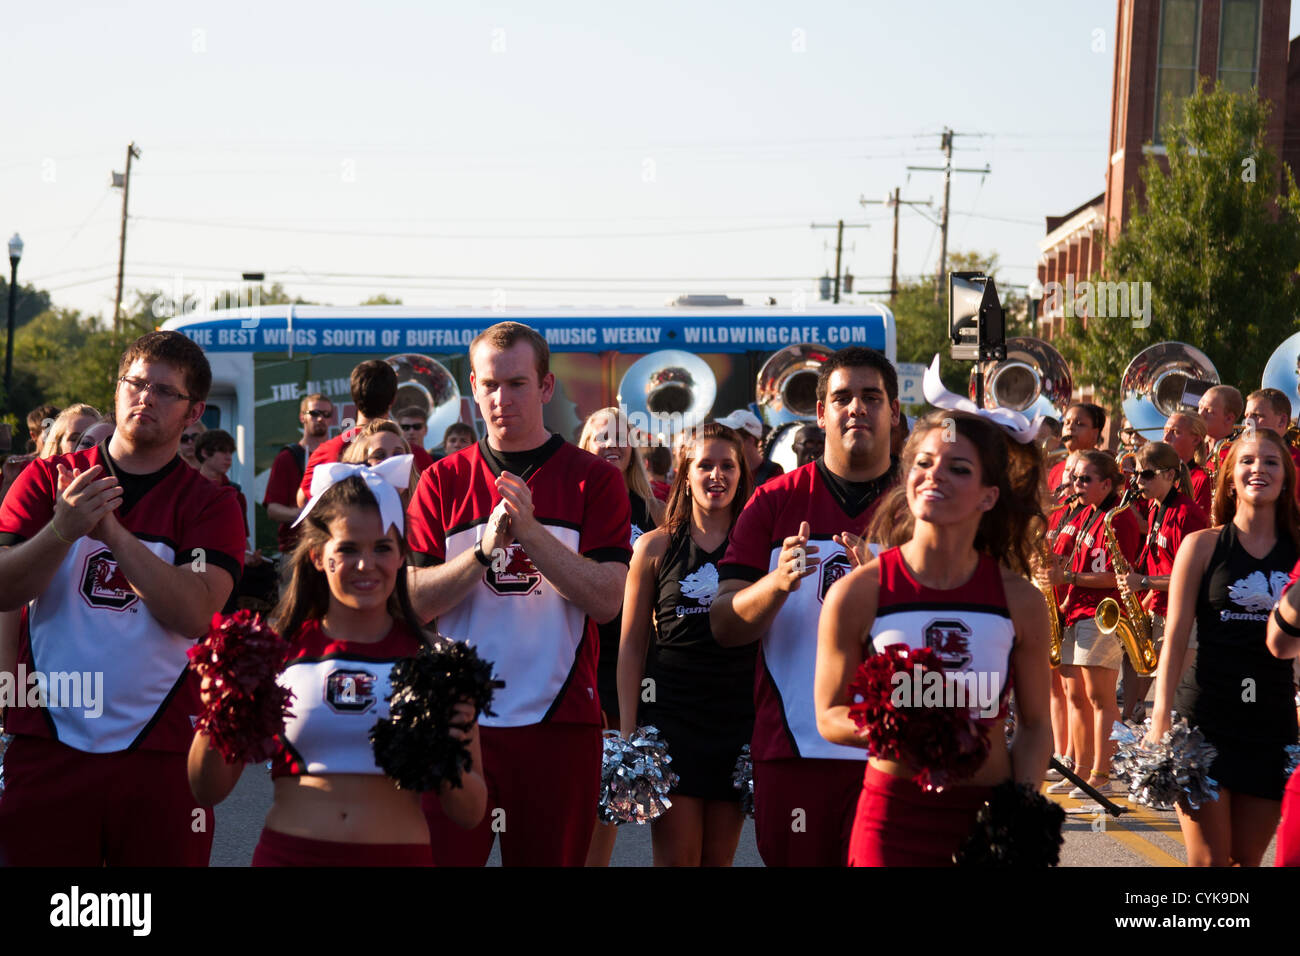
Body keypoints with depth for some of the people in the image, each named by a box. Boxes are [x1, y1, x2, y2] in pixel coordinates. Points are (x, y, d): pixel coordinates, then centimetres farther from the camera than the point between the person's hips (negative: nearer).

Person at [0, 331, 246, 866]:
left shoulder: (210, 506, 4)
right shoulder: (48, 480, 8)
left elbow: (194, 612, -13)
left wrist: (111, 529, -20)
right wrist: (64, 528, -20)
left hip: (161, 754, 0)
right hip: (47, 746, 1)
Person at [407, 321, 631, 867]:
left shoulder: (593, 480, 4)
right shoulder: (442, 483, 8)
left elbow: (607, 601, -7)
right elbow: (412, 603, -1)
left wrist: (530, 531, -18)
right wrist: (483, 550, -16)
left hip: (559, 723, 0)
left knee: (552, 858, 6)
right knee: (441, 857, -3)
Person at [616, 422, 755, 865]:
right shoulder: (656, 546, 4)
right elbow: (632, 645, 5)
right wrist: (628, 729, -1)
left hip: (738, 720, 1)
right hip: (671, 716, -1)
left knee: (719, 857, 7)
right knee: (675, 857, -3)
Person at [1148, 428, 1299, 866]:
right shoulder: (1203, 546, 1)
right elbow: (1176, 635, -1)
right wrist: (1160, 719, -7)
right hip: (1205, 716, -2)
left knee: (1248, 857, 6)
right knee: (1209, 860, -4)